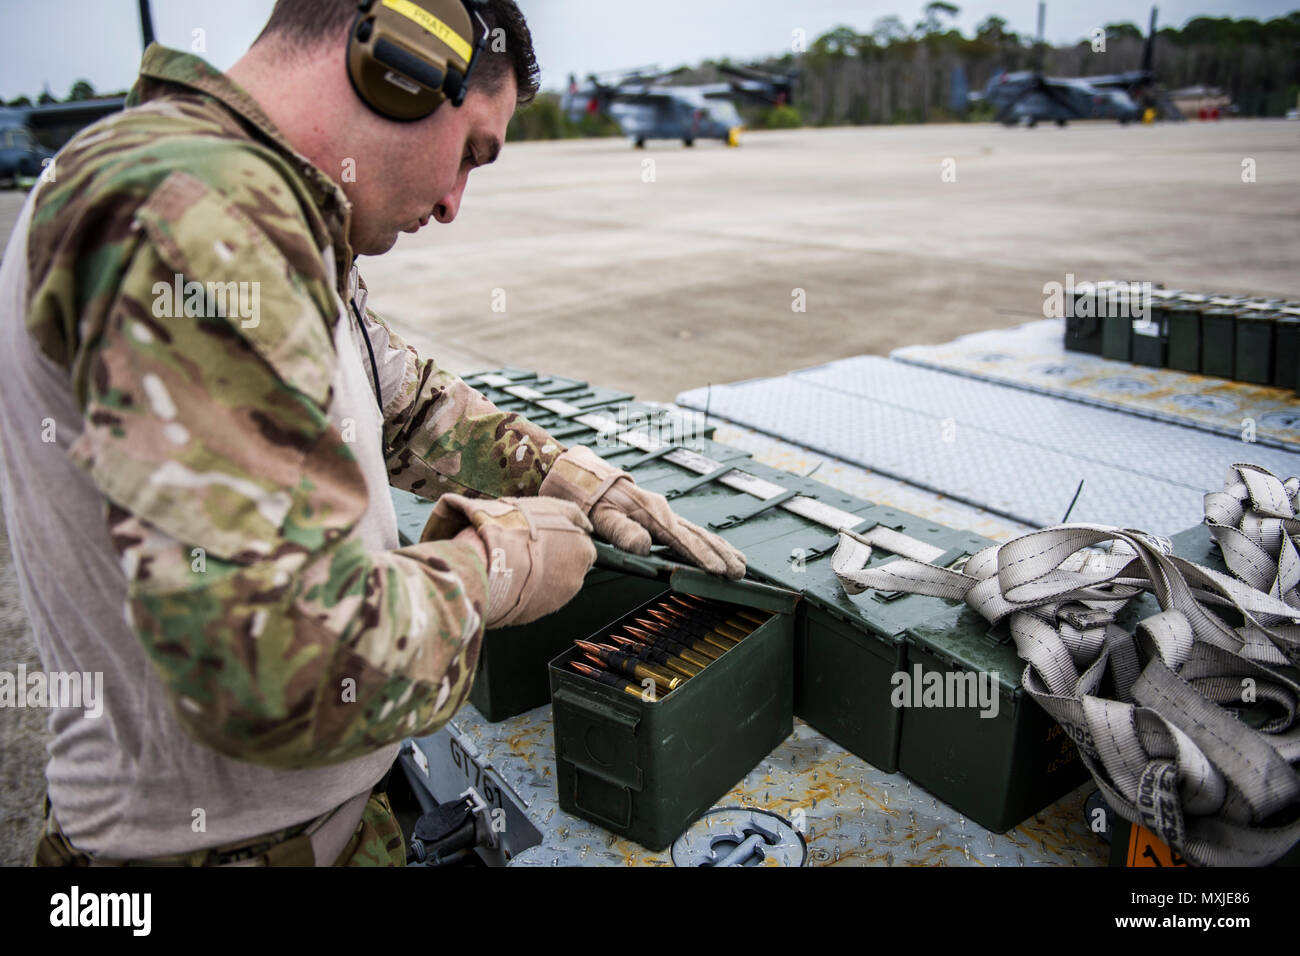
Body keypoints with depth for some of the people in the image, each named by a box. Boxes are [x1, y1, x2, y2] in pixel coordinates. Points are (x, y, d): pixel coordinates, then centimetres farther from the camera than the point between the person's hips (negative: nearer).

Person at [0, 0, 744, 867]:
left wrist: (573, 478, 8)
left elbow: (409, 404, 17)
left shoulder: (261, 212, 6)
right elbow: (282, 667, -36)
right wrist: (493, 567, -20)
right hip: (223, 838, -8)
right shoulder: (193, 216, -29)